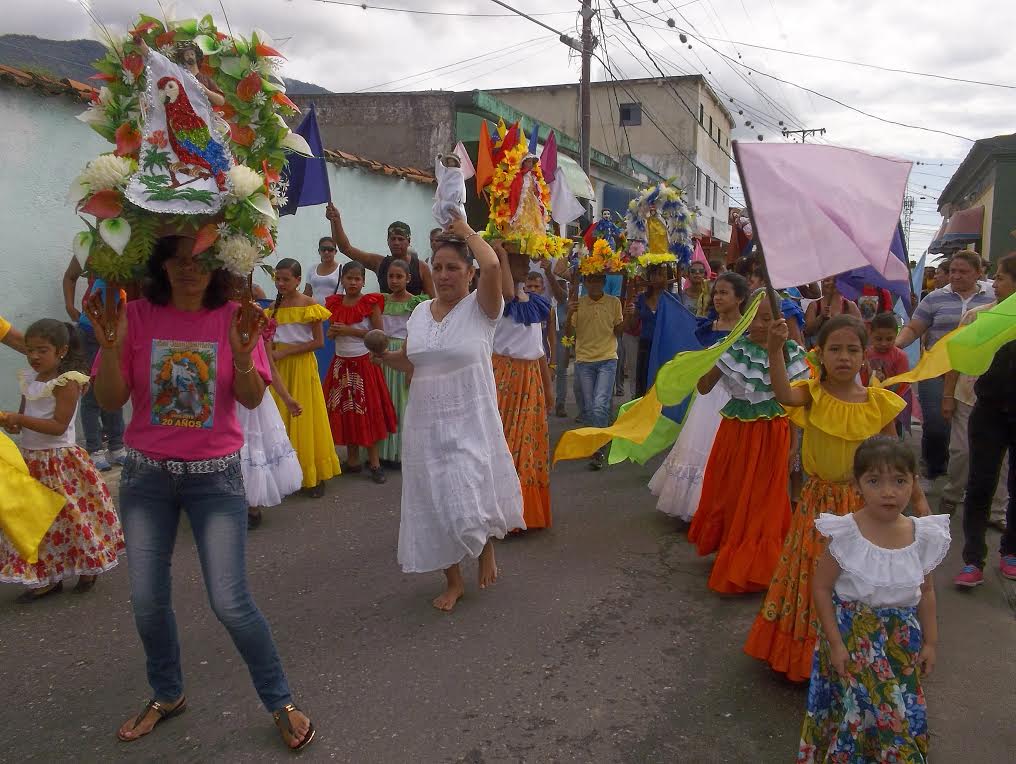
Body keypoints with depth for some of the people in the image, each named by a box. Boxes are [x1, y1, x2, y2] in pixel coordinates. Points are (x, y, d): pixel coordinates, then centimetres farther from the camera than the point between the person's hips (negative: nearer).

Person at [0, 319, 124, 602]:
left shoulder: (66, 383, -16)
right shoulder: (29, 380, 7)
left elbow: (59, 426, -21)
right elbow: (25, 415, 16)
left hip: (59, 461, -8)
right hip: (31, 460, 8)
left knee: (66, 516, 3)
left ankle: (88, 567, 25)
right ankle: (46, 578, 26)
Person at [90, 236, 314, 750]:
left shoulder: (234, 317, -6)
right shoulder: (136, 315, -4)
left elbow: (252, 400, -10)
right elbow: (110, 401, -4)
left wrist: (241, 355, -29)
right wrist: (110, 346, -21)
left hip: (215, 475, -2)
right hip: (147, 474, 3)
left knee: (230, 603, -5)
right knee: (147, 600, 10)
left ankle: (280, 703, 16)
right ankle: (166, 695, 36)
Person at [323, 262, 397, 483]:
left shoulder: (370, 303, -7)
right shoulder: (335, 303, 7)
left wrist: (351, 331, -16)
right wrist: (334, 332, -4)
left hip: (364, 362, -5)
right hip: (341, 363, 5)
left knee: (369, 412, -3)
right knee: (344, 411, 7)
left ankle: (374, 463, 4)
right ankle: (353, 460, 18)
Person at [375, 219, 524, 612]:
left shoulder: (480, 307, -8)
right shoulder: (421, 311, 8)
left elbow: (492, 265, -28)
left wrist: (468, 232, -12)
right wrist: (388, 356, -4)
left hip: (471, 423, -5)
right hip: (425, 423, 5)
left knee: (470, 503, -6)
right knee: (436, 503, 11)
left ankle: (487, 545, 32)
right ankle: (453, 581, 31)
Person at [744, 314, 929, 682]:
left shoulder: (878, 403, -6)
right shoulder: (813, 394, -10)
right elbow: (785, 395, -35)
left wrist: (918, 497, 6)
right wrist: (775, 351, -46)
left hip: (861, 503, 1)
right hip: (819, 500, -1)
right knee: (812, 575, 11)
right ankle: (803, 654, 30)